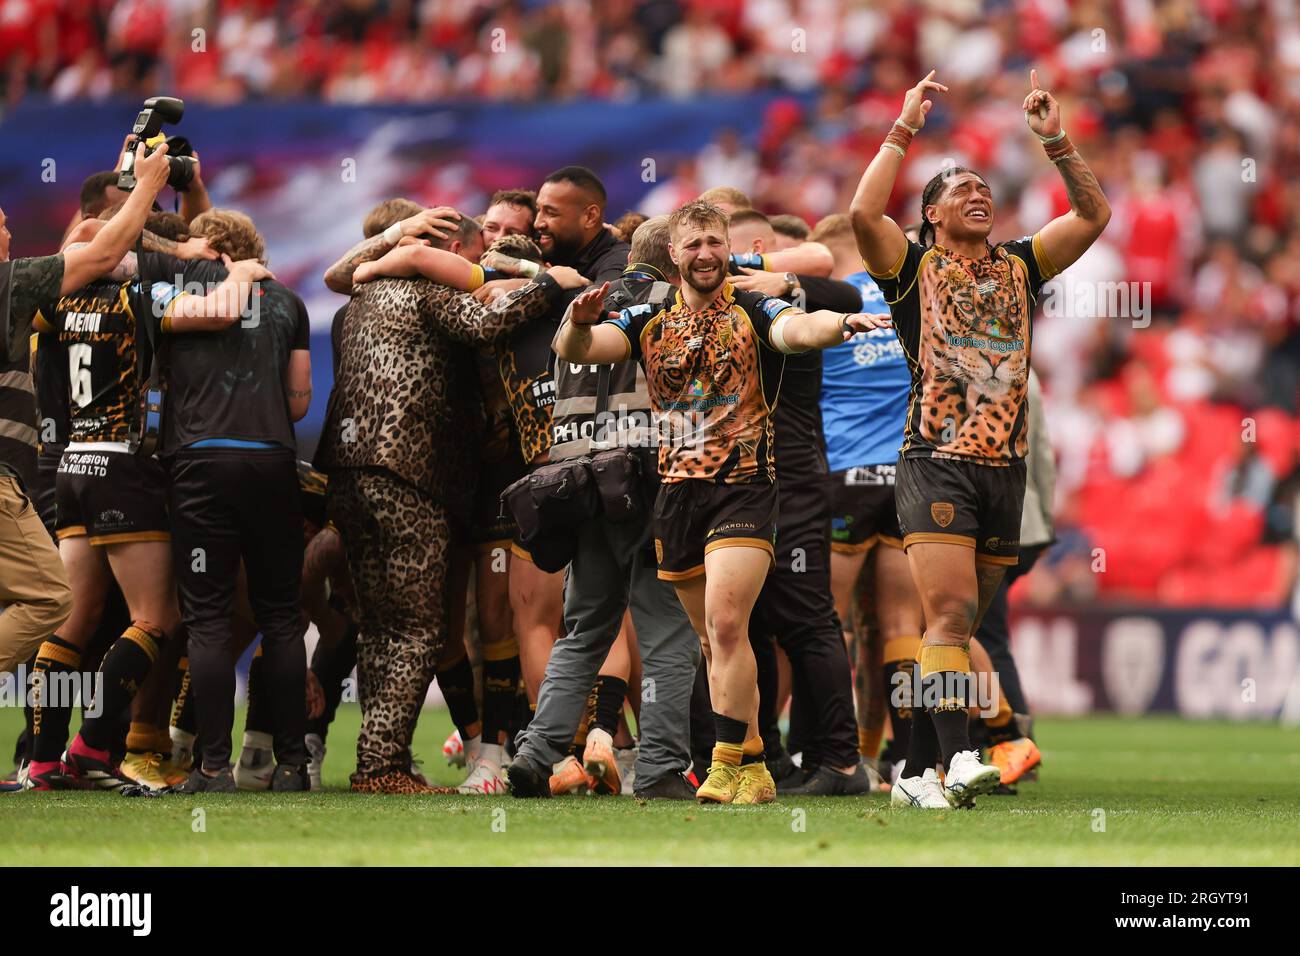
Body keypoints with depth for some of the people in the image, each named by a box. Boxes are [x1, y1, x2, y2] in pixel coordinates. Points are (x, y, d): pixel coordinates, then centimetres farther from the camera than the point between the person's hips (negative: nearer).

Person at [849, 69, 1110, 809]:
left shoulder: (1018, 268, 17)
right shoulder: (914, 269, 4)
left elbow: (1094, 215, 13)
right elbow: (865, 213, -13)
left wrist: (1056, 141, 4)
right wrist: (905, 130, -10)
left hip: (1005, 467, 5)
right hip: (937, 463, -5)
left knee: (961, 625, 6)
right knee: (950, 611, -18)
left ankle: (919, 773, 10)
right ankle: (958, 757, -28)